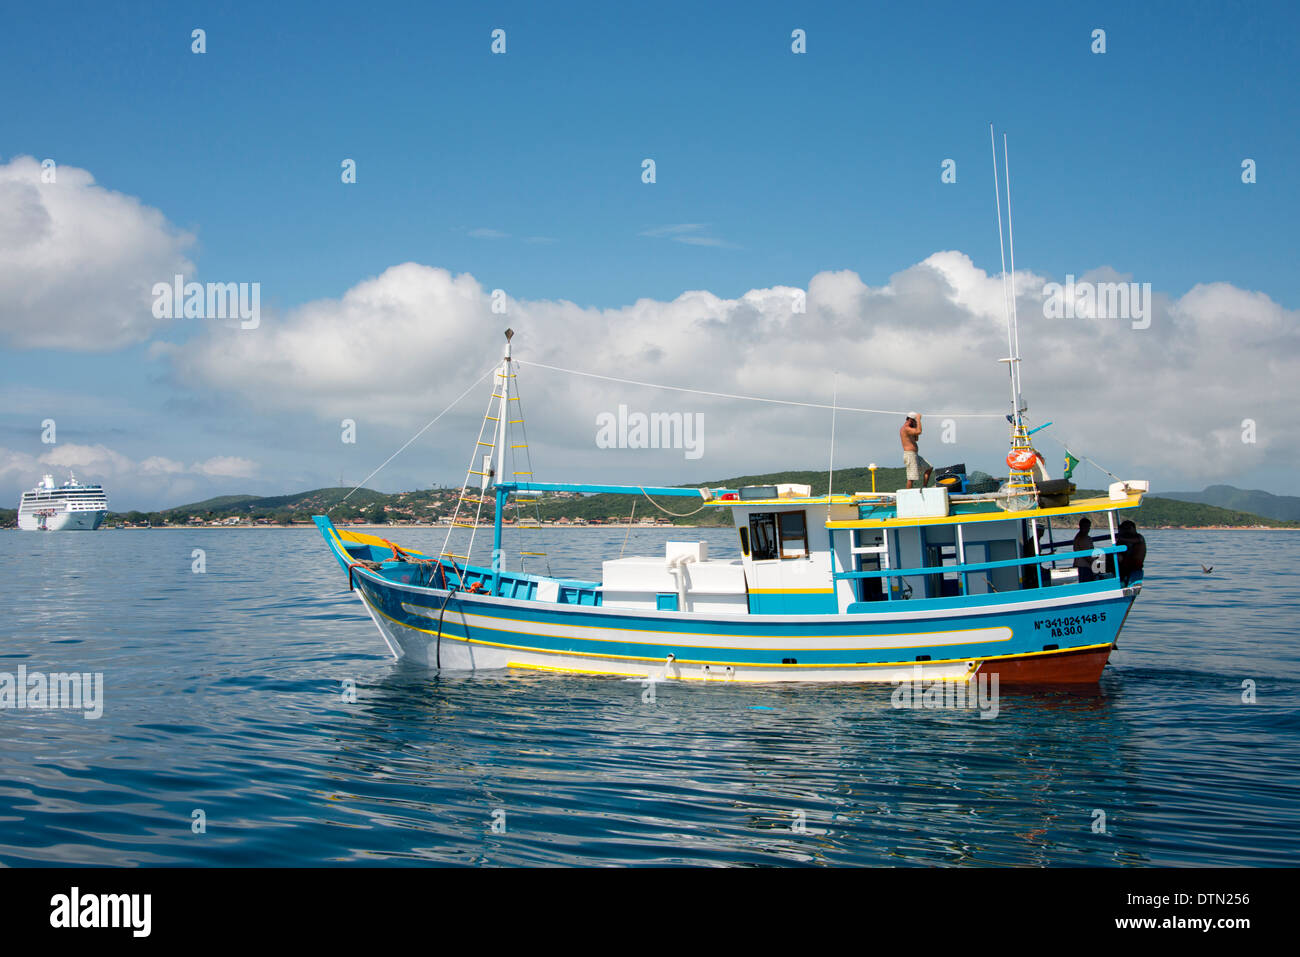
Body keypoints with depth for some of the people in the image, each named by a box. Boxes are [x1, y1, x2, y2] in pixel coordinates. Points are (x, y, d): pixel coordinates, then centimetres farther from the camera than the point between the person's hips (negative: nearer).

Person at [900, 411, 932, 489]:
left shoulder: (904, 429, 18)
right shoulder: (906, 428, -15)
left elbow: (916, 439, 27)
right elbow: (919, 431, -30)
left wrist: (915, 426, 18)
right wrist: (918, 419, -18)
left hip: (915, 455, 11)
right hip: (910, 455, -11)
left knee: (929, 468, 14)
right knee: (911, 478, -10)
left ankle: (924, 487, 13)